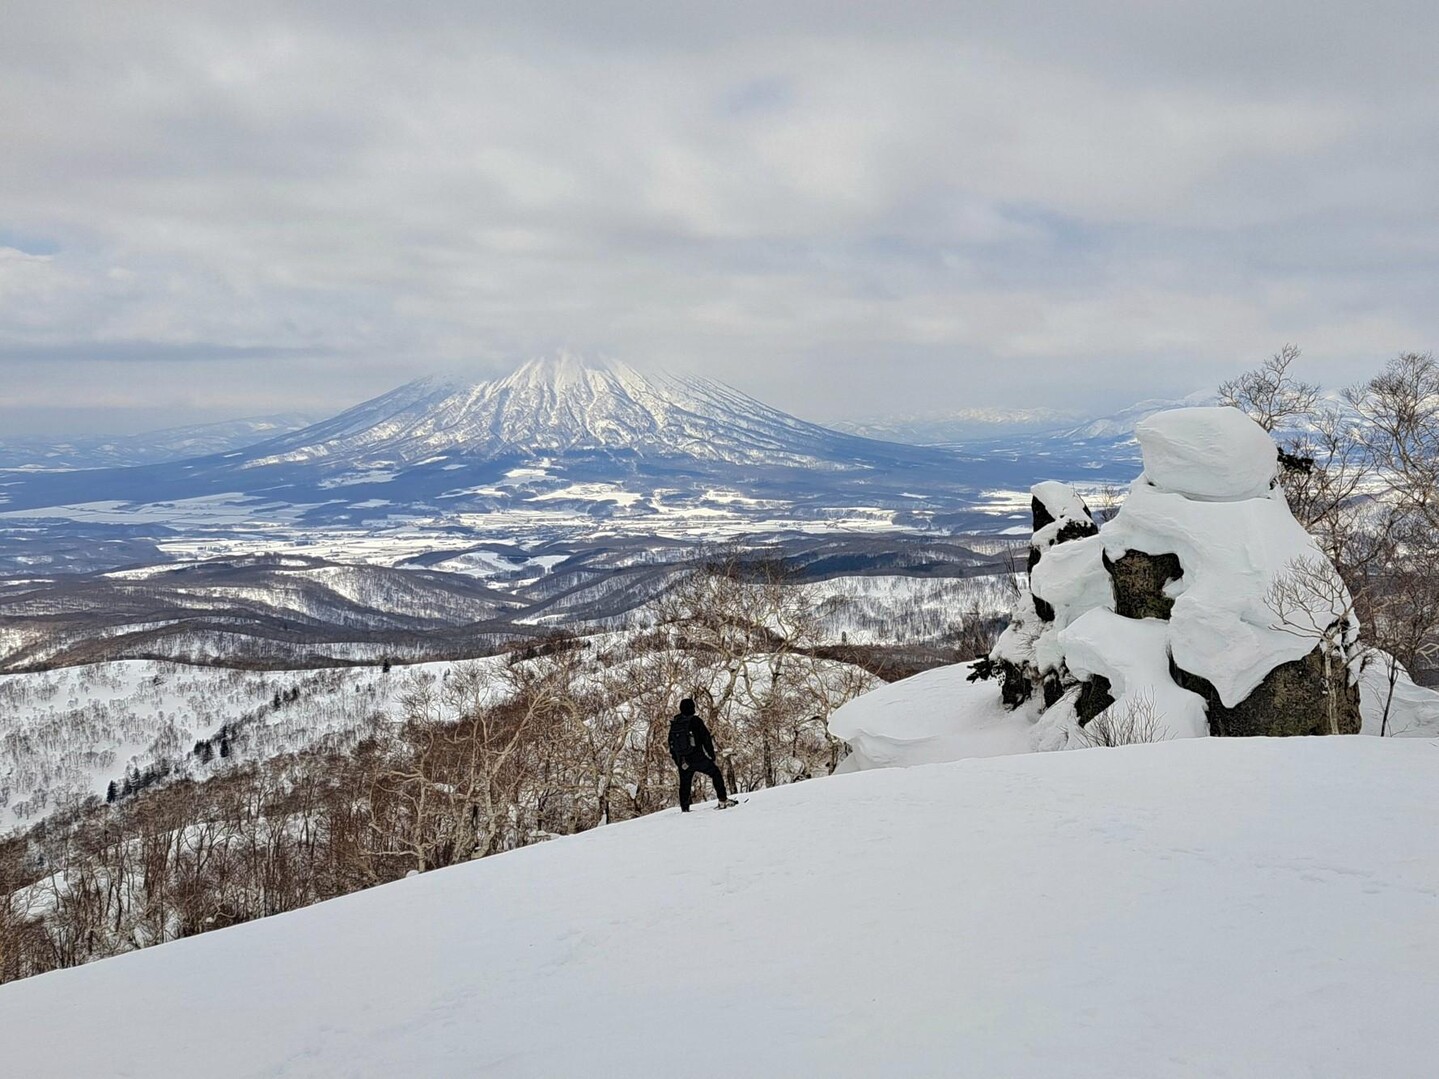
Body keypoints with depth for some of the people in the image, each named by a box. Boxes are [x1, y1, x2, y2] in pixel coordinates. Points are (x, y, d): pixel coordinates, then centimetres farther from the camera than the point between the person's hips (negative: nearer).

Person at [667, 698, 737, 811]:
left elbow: (671, 744, 14)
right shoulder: (695, 721, -9)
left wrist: (677, 761, 22)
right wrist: (712, 755, 2)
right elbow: (706, 739, -8)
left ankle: (684, 809, 15)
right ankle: (723, 800, 5)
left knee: (685, 784, 15)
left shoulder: (674, 724, 7)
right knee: (715, 773, 9)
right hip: (698, 758, -4)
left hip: (683, 761, 4)